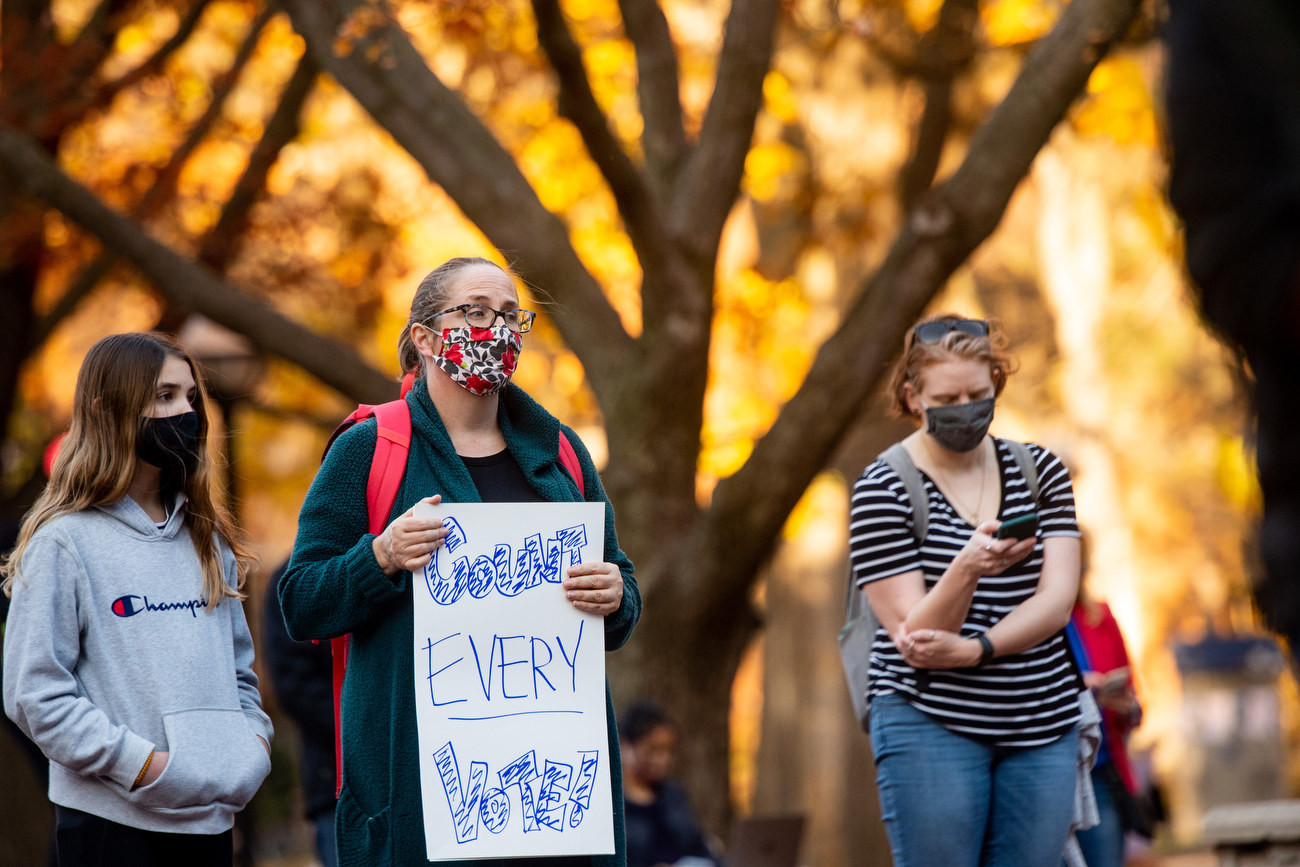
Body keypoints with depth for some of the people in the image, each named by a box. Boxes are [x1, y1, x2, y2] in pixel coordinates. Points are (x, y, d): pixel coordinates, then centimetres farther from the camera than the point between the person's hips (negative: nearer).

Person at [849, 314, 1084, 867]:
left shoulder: (1039, 471, 9)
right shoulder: (882, 489, -4)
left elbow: (1056, 602, -2)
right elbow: (915, 638, -11)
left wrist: (972, 649, -18)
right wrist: (967, 569, -30)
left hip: (1044, 728, 4)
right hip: (930, 723, -4)